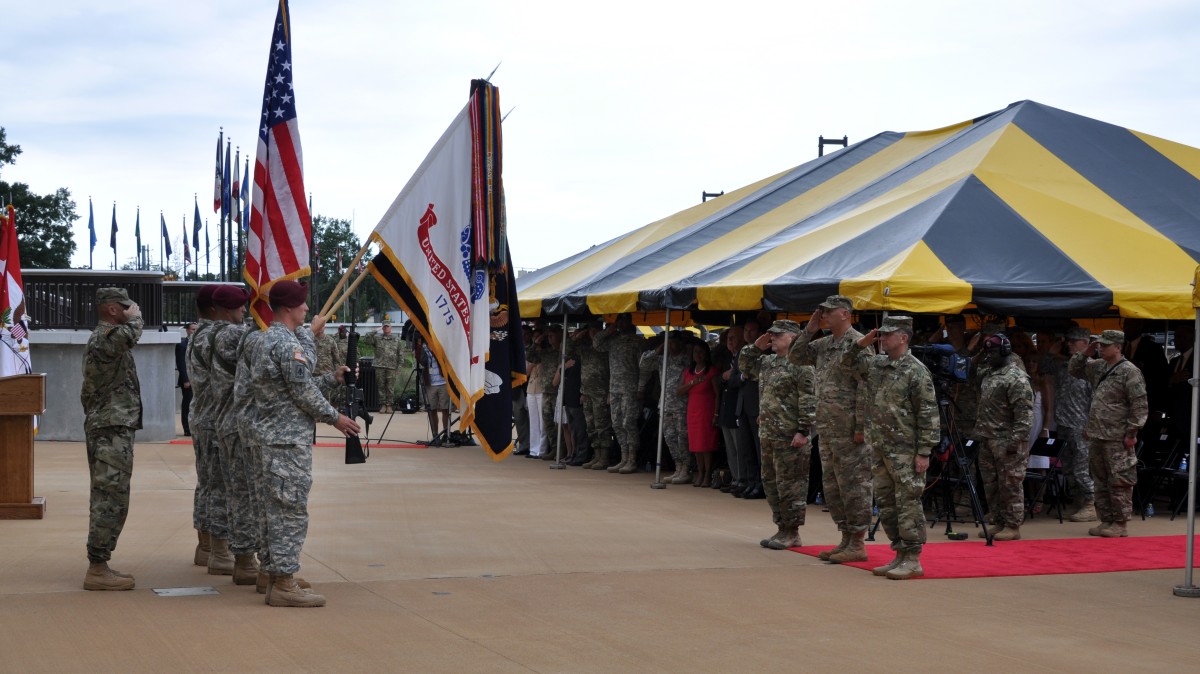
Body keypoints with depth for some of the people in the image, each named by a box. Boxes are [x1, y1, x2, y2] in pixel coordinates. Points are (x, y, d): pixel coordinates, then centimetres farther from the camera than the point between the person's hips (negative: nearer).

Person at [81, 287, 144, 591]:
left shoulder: (100, 338, 20)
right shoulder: (107, 336, -12)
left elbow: (87, 392, 24)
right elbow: (129, 334, -31)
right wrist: (134, 317, -8)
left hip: (105, 428, 11)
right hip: (113, 430, -11)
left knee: (106, 499, 13)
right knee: (111, 499, -10)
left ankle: (99, 565, 17)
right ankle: (97, 569, -9)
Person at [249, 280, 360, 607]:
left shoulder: (269, 340, 16)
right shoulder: (288, 342, -16)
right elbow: (303, 392, -17)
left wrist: (333, 379, 15)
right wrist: (335, 418, -7)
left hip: (274, 435, 10)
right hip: (290, 439, -10)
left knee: (278, 509, 14)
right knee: (291, 510, -8)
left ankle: (278, 575, 21)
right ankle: (284, 584, -6)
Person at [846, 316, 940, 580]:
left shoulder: (916, 371, -11)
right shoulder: (876, 365, 12)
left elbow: (928, 414, -13)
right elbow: (847, 363, 27)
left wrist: (924, 452, -17)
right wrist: (861, 344, 9)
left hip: (905, 451, -8)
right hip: (880, 449, 8)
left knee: (908, 504, -6)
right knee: (886, 504, 11)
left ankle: (913, 560, -2)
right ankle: (900, 555, 19)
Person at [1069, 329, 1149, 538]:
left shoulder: (1130, 372, -11)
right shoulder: (1098, 367, 12)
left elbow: (1140, 406, -13)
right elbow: (1074, 369, 27)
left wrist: (1131, 433, -15)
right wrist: (1085, 353, 9)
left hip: (1117, 439, -8)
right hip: (1097, 435, 8)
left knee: (1119, 482, -3)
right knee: (1100, 481, 13)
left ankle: (1121, 524, 3)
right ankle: (1106, 520, 21)